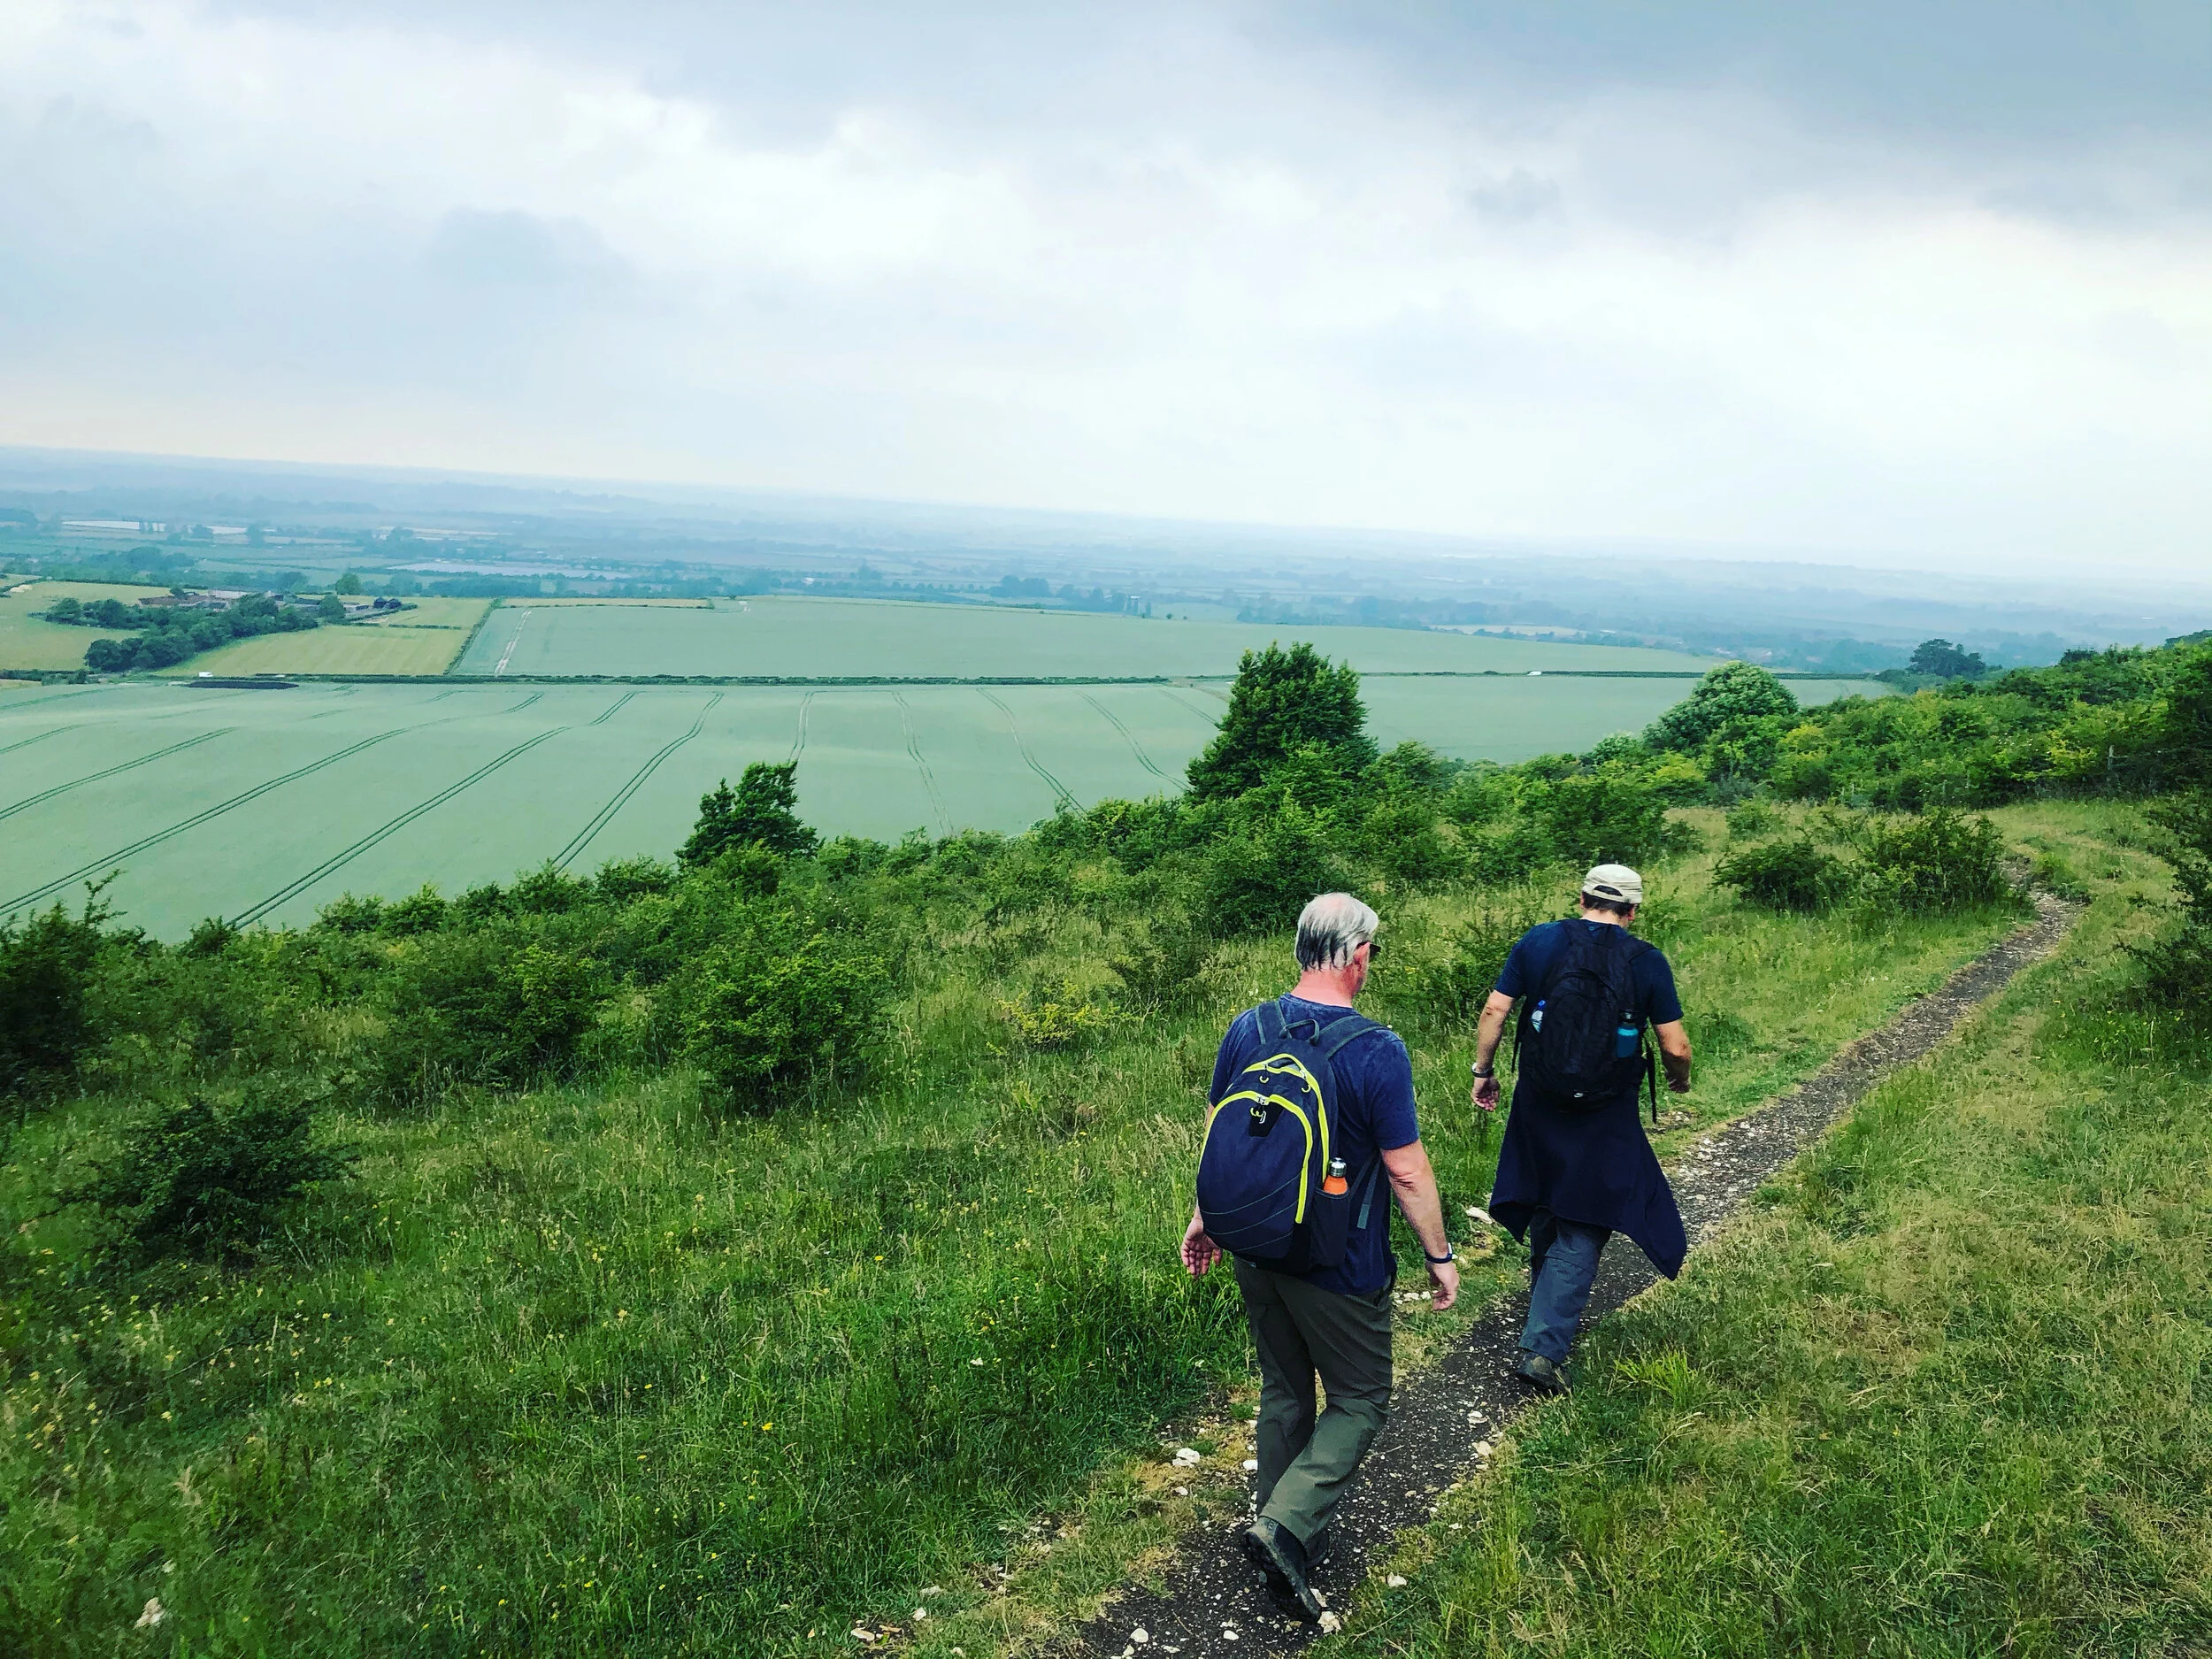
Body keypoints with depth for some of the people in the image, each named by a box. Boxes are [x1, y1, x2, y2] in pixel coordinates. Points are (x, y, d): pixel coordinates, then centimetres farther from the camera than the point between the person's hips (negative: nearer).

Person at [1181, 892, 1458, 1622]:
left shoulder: (1248, 1029, -4)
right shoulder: (1376, 1051, -21)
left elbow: (1215, 1133, 6)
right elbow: (1406, 1171, -16)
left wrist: (1205, 1217, 19)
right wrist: (1440, 1255, -4)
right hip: (1338, 1265, -5)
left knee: (1284, 1391, 21)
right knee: (1359, 1401, 13)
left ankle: (1290, 1538, 33)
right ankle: (1285, 1526, -3)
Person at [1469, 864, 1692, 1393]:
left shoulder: (1538, 941, -4)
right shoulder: (1647, 962, -8)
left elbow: (1494, 1010, -5)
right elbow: (1675, 1046, -7)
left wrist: (1483, 1070, 8)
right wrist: (1680, 1079, 15)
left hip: (1538, 1102, 3)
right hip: (1607, 1121, -2)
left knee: (1545, 1207, 25)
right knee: (1581, 1229, 5)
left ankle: (1547, 1304, 47)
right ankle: (1543, 1348, -2)